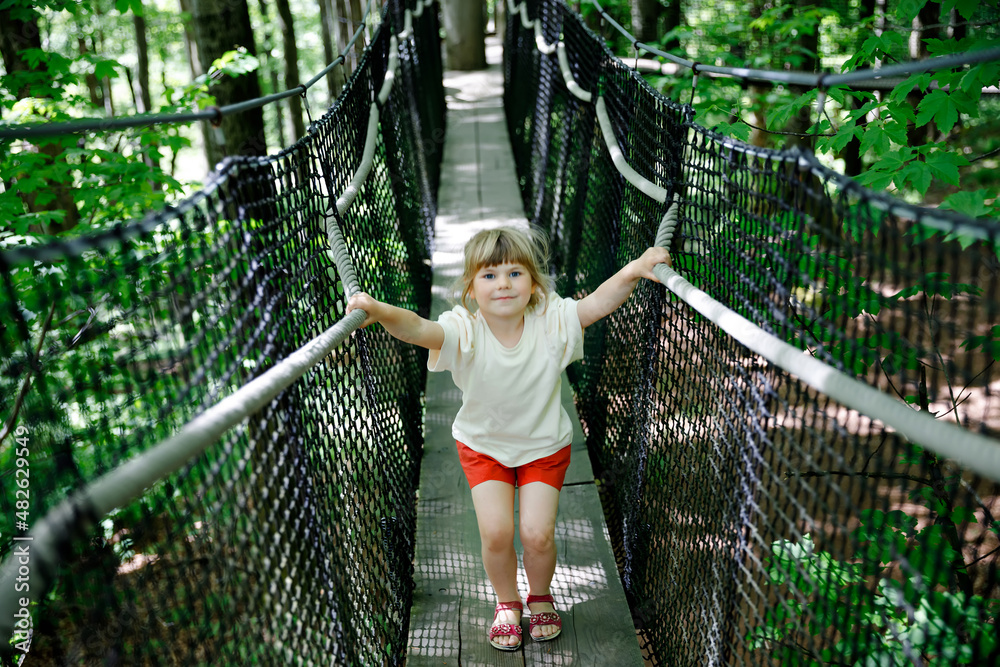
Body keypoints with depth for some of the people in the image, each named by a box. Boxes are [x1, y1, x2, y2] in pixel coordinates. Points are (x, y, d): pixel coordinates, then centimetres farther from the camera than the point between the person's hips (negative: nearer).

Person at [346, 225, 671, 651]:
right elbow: (418, 329, -43)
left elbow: (597, 303, -31)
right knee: (495, 531, -10)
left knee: (537, 532, -8)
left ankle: (541, 596, 27)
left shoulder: (551, 321, -21)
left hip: (545, 445, 0)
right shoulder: (464, 331, -27)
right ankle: (507, 602, 22)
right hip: (483, 445, 0)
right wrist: (378, 312, -62)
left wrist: (633, 271, -48)